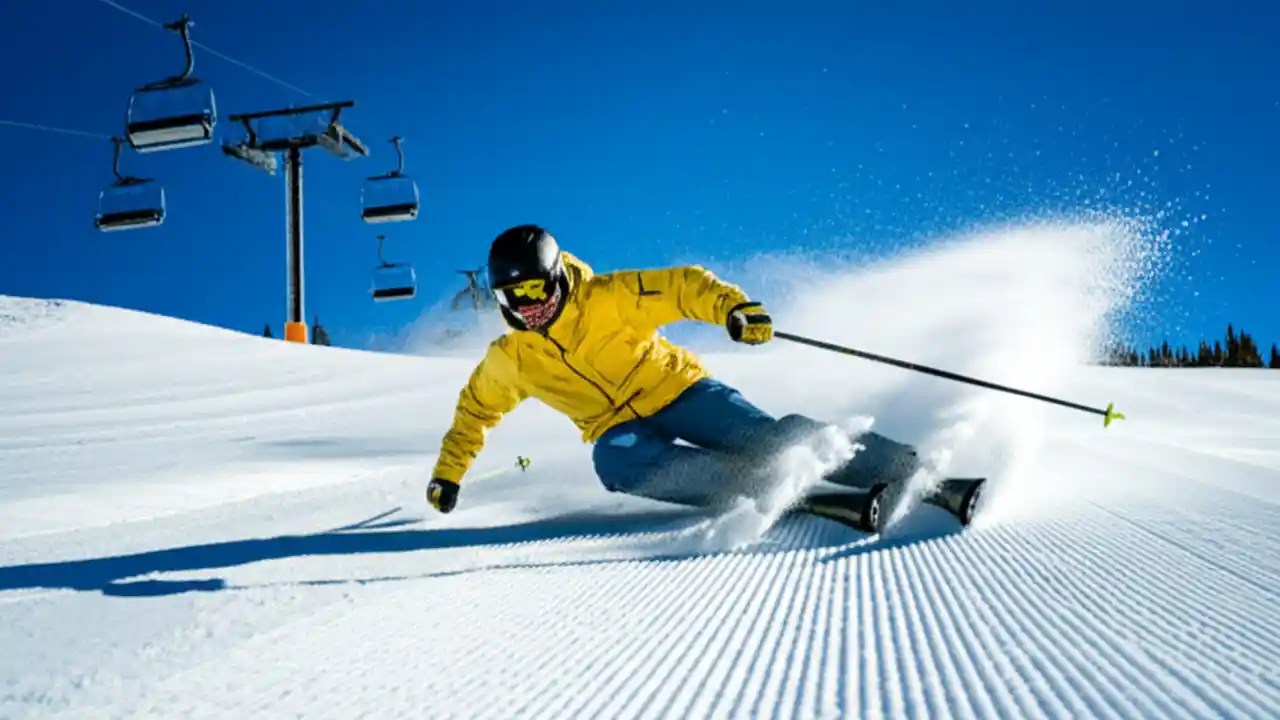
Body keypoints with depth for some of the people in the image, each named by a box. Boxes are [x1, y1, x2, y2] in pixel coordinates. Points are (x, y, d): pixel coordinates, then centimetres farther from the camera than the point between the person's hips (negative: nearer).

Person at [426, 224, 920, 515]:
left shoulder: (607, 299, -14)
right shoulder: (508, 361, 0)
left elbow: (683, 286, -19)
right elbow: (475, 411, 17)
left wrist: (732, 306, -38)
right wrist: (448, 473, 17)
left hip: (677, 390, -3)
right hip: (619, 427, 3)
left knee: (761, 437, -25)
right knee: (615, 462, -34)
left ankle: (904, 467, -22)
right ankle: (776, 487, -40)